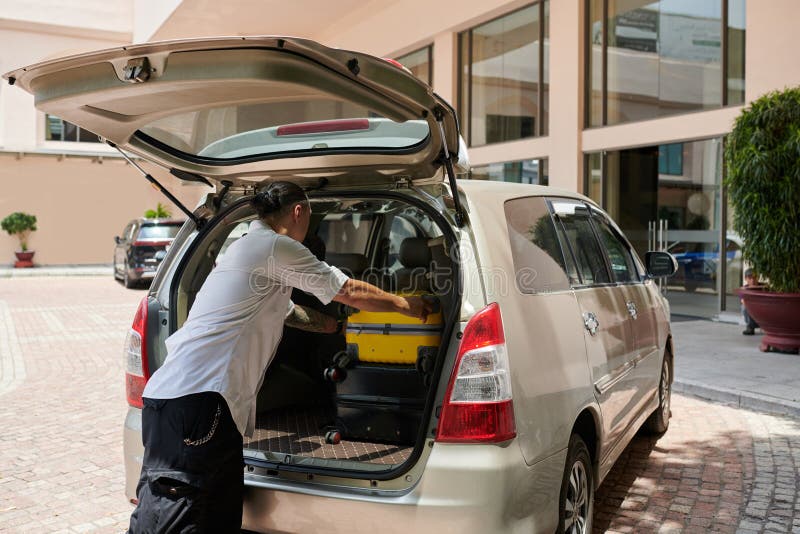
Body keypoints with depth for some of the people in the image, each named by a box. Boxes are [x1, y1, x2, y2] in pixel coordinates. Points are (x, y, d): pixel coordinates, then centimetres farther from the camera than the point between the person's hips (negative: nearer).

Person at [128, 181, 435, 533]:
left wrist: (342, 326, 50)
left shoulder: (249, 248, 28)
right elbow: (350, 292, 3)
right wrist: (404, 304, 19)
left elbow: (291, 313, 41)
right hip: (196, 398, -10)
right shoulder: (275, 246, -2)